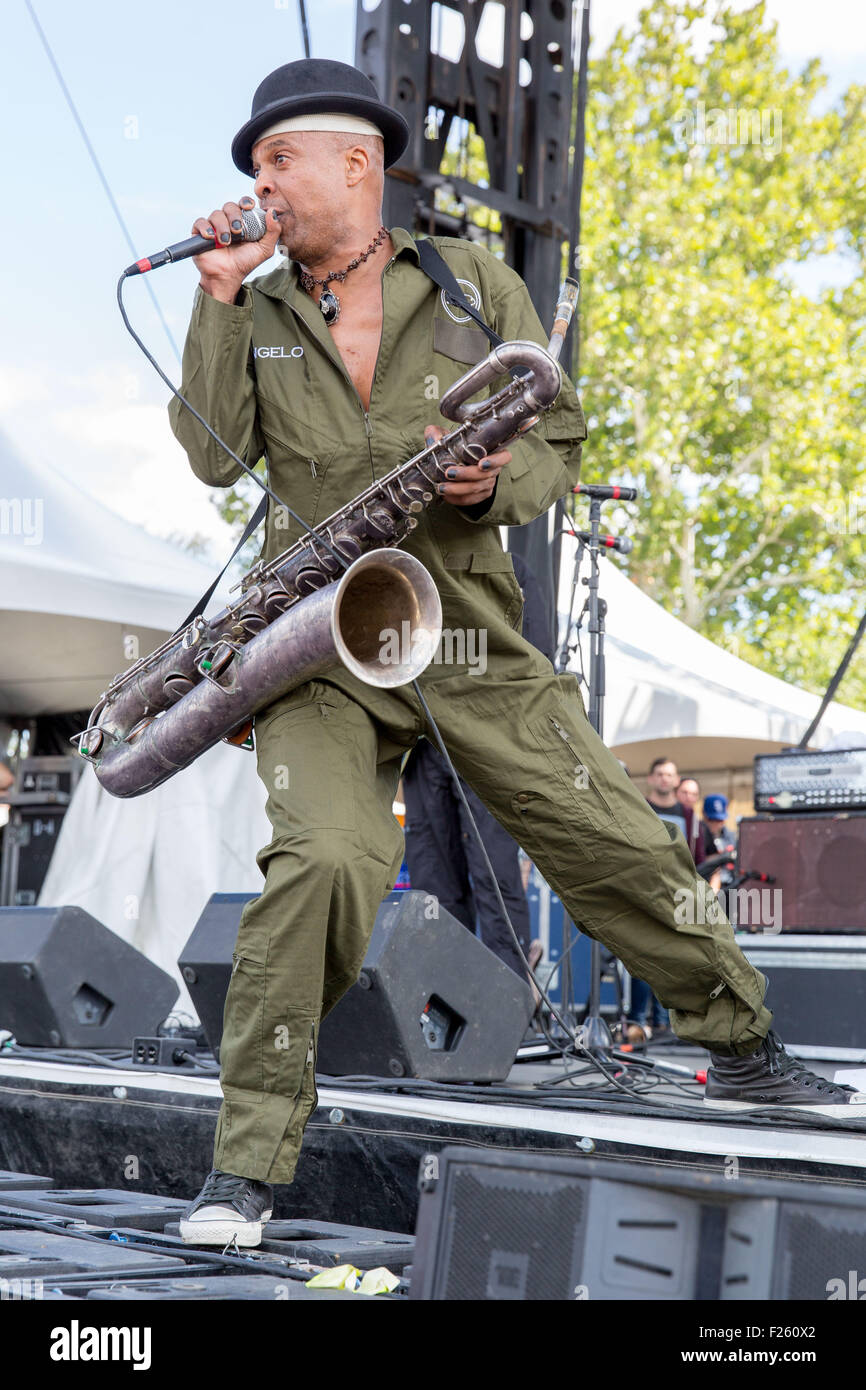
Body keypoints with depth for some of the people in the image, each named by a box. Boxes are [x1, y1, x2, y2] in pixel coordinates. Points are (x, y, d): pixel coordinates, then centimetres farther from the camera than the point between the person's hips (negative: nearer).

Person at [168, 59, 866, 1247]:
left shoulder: (473, 282, 6)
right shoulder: (258, 314, 10)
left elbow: (559, 437, 7)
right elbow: (217, 457, -4)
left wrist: (499, 482, -15)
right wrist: (219, 298, -7)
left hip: (470, 629, 1)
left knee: (620, 847, 3)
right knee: (324, 858, -24)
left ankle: (747, 1053, 26)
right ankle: (249, 1165, -14)